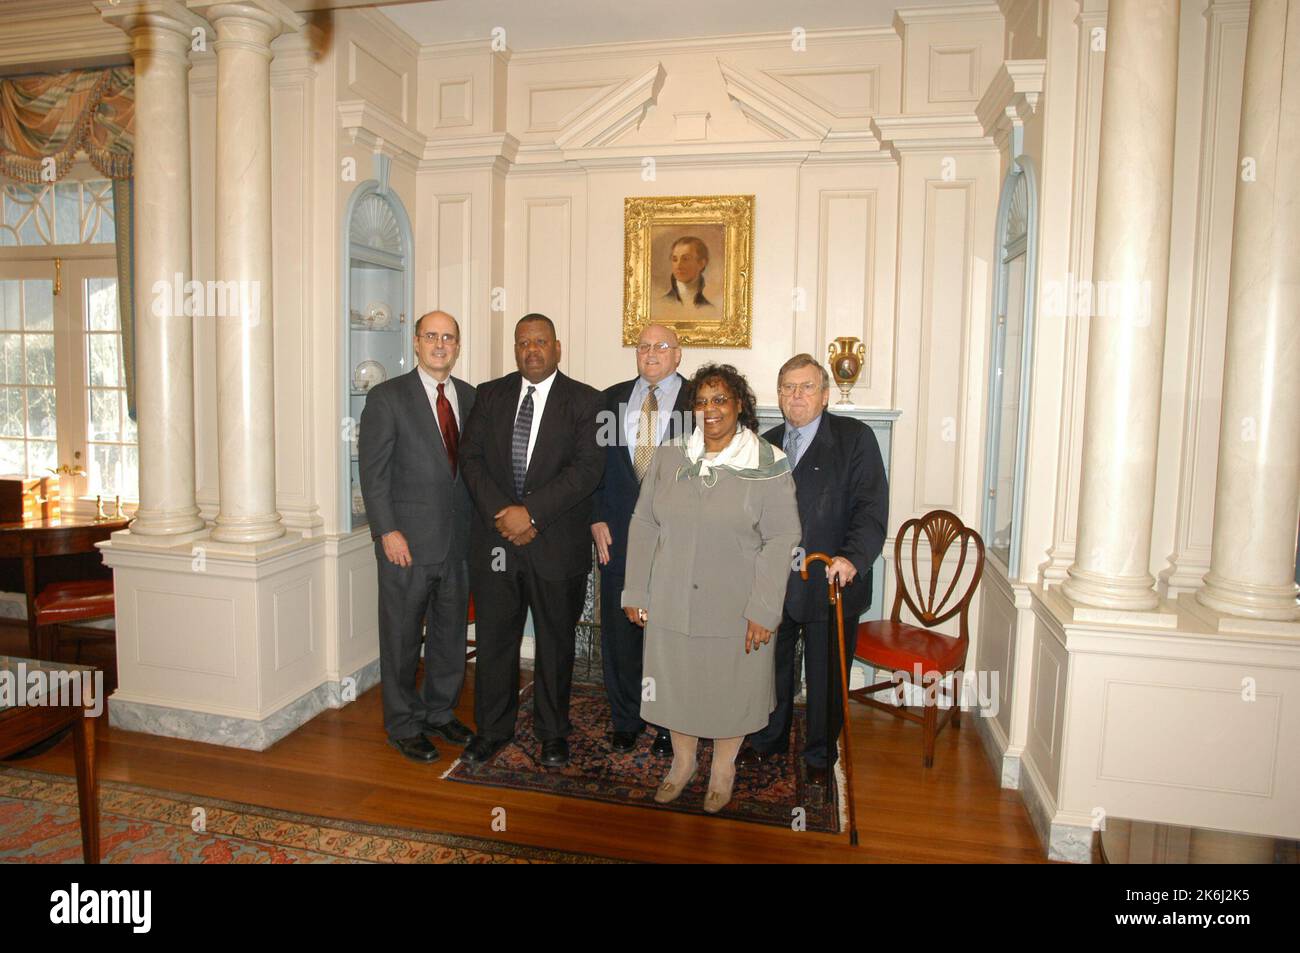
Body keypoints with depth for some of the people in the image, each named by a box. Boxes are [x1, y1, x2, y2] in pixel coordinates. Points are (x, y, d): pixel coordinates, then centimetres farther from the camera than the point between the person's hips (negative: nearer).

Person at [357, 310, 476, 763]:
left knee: (452, 633, 15)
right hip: (407, 540, -4)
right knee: (402, 636, 7)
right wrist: (387, 531, -14)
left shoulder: (470, 397, 9)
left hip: (458, 538, 5)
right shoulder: (386, 398, -6)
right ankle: (403, 725, 23)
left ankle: (440, 712, 33)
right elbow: (373, 472, -9)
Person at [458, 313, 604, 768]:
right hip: (495, 540, 3)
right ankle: (491, 730, 28)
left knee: (555, 641, 11)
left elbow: (588, 467, -12)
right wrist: (501, 513, -12)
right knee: (494, 638, 11)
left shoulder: (585, 401, -2)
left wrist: (531, 512, -19)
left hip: (557, 543, -2)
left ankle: (553, 733, 28)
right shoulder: (490, 395, 8)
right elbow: (471, 458, 2)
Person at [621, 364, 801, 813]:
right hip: (671, 603, 3)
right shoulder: (669, 456, -1)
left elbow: (781, 539, -11)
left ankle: (723, 768, 38)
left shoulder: (767, 465, -10)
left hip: (733, 607, -3)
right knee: (676, 679, 16)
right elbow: (644, 525, 3)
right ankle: (683, 760, 41)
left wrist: (764, 609, -15)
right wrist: (636, 592, 1)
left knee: (729, 684, 13)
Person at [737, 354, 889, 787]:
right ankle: (769, 739, 40)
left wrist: (853, 557, -28)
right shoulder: (766, 444, 11)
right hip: (774, 584, 4)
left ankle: (820, 755, 32)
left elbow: (872, 506, -14)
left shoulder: (854, 438, -6)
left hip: (830, 584, -4)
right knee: (771, 667, 18)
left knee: (826, 677, 10)